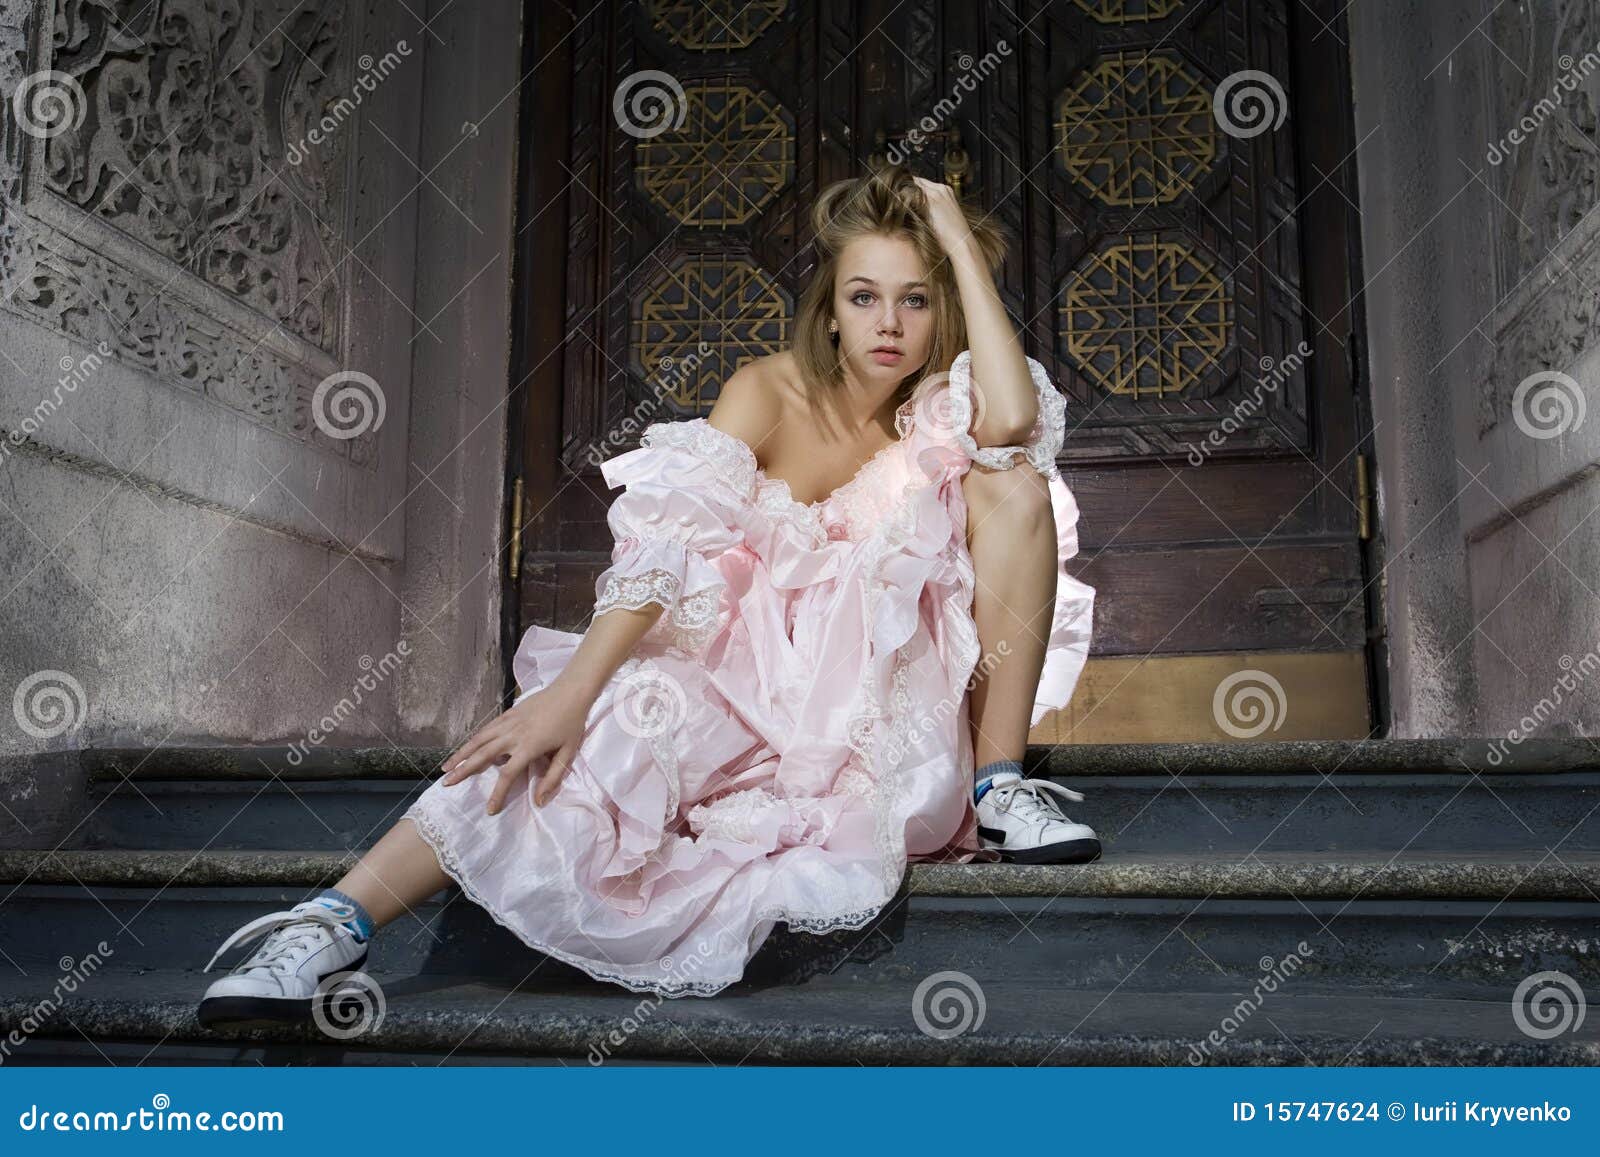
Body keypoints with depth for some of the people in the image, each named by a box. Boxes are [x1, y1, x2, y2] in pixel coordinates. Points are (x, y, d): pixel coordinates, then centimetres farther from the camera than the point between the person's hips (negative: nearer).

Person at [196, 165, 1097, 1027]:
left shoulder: (939, 413, 1)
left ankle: (1000, 789, -16)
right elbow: (673, 537, -21)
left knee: (1016, 485, -17)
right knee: (635, 712, -34)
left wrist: (963, 248, -17)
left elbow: (1016, 418, -26)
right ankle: (339, 921, -33)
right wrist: (572, 689, -35)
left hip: (892, 696, 2)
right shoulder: (771, 391, -5)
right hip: (751, 671, -1)